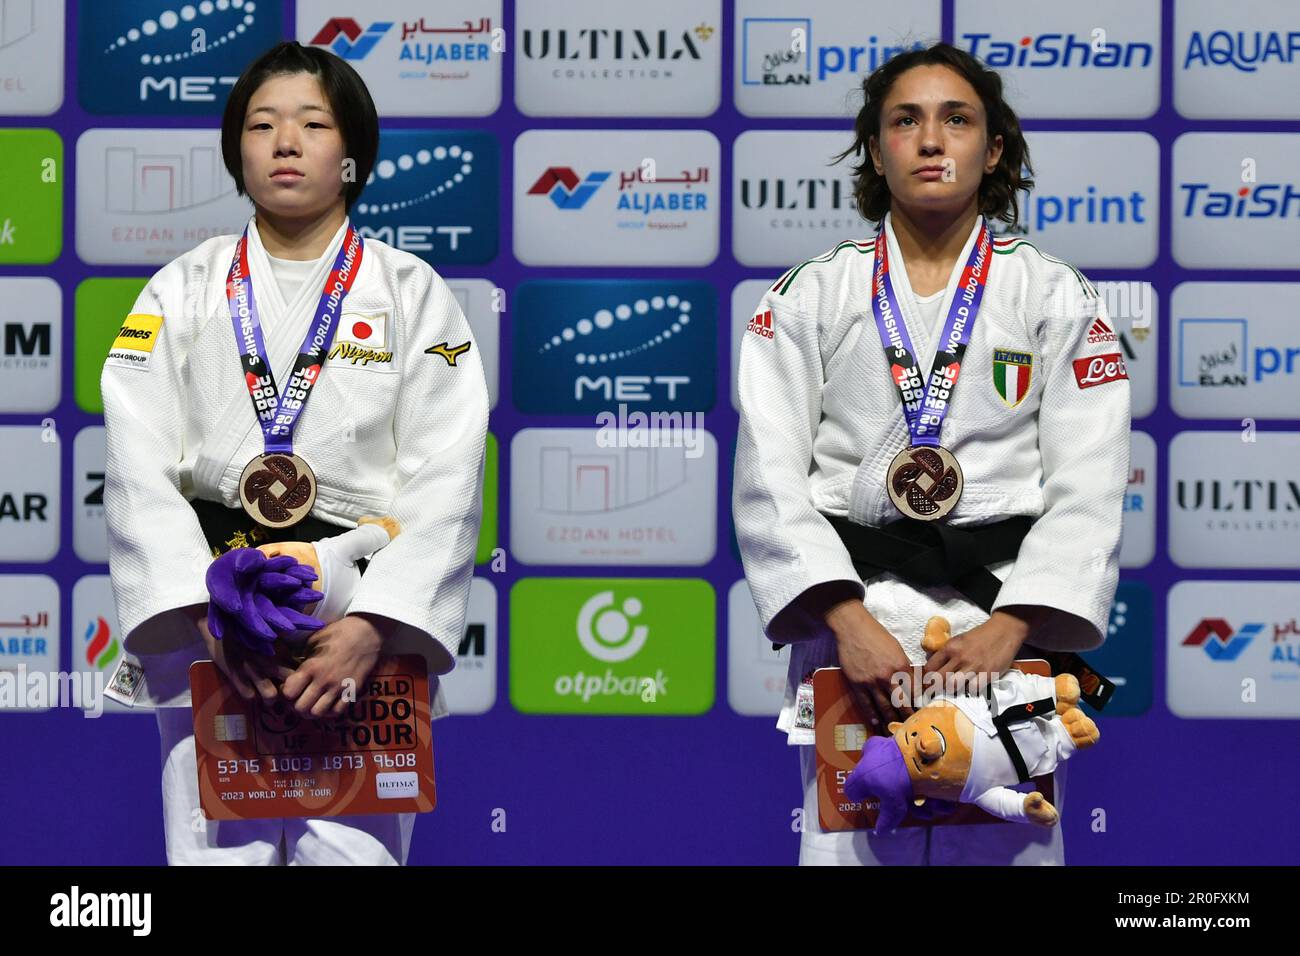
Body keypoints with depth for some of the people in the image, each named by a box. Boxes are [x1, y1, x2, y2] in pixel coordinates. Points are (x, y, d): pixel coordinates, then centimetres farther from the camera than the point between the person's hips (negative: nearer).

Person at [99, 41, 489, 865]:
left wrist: (372, 628, -16)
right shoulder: (182, 293, 10)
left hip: (369, 618, -1)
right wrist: (206, 612, -14)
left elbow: (445, 483, -3)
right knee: (221, 848, -7)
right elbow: (140, 469, 0)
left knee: (353, 848, -10)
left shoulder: (413, 295, 7)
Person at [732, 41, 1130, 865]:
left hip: (1008, 622, 0)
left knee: (1008, 843, -1)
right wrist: (848, 623, -16)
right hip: (850, 619, 0)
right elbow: (772, 479, -1)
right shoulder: (810, 297, 8)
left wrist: (1010, 627, -15)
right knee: (848, 841, -3)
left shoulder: (1059, 298, 7)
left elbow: (1088, 493, 0)